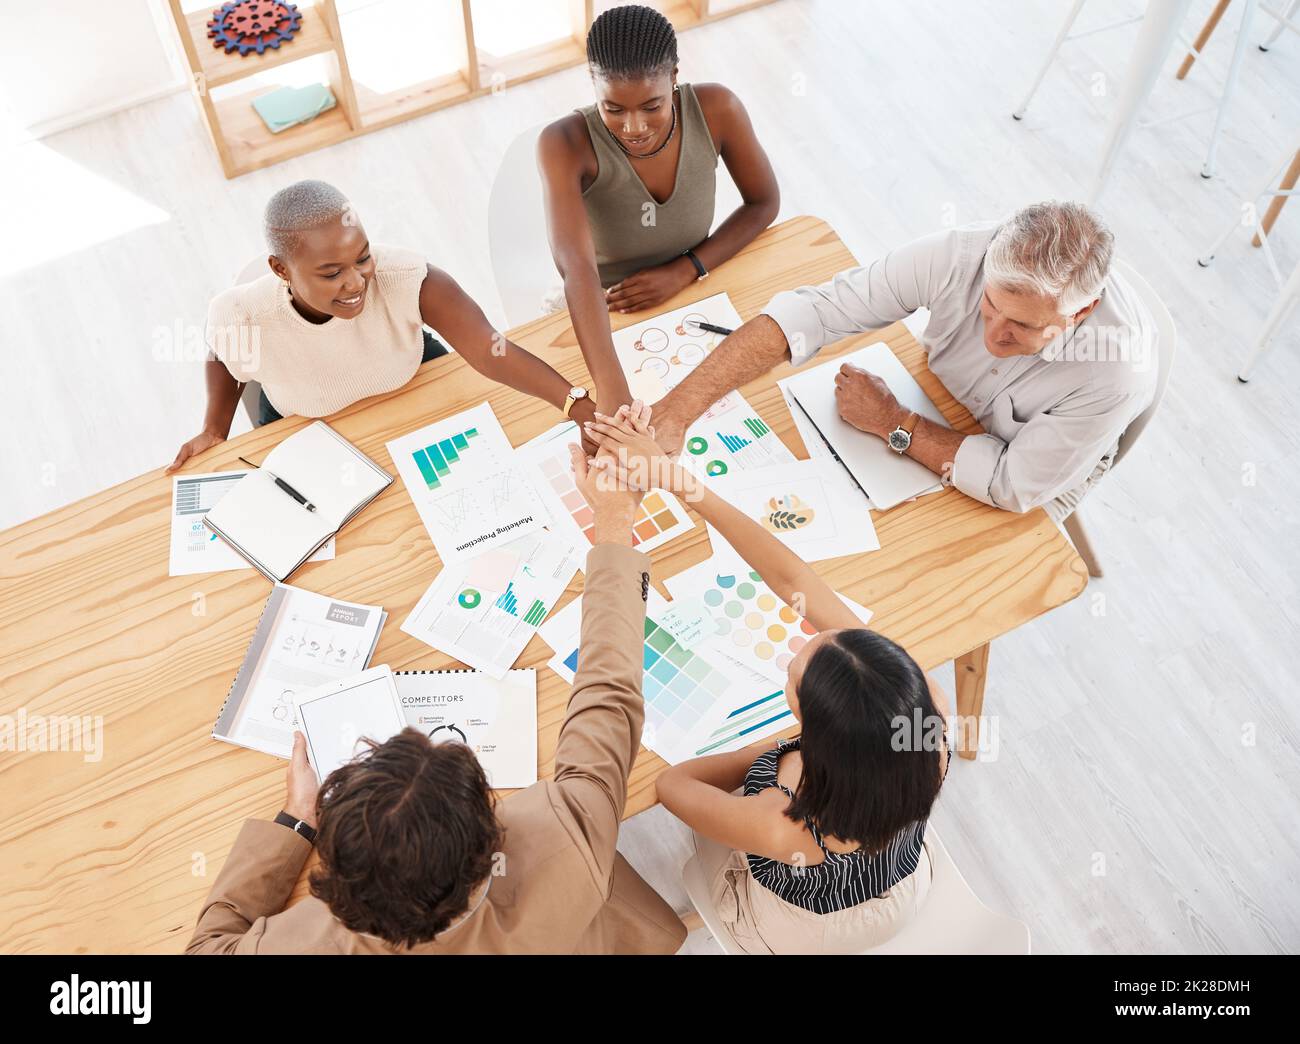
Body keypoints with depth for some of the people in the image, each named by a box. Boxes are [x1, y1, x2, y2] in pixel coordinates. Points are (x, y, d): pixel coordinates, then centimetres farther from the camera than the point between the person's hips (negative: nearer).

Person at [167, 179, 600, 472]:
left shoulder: (408, 279, -39)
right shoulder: (244, 317, -33)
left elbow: (493, 351, -47)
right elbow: (221, 356, -5)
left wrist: (583, 408, -58)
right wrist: (214, 432, -13)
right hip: (306, 434, 0)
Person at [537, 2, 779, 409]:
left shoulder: (716, 110, -20)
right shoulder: (566, 144, -29)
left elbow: (765, 202, -4)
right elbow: (576, 267, -43)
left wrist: (685, 270, -19)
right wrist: (614, 402, -56)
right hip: (596, 316, -1)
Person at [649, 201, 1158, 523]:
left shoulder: (1121, 370, -39)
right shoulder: (961, 254, -35)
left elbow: (1015, 484, -30)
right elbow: (810, 311, -37)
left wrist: (890, 423, -30)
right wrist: (676, 411, -45)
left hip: (1033, 482, -3)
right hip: (938, 413, 3)